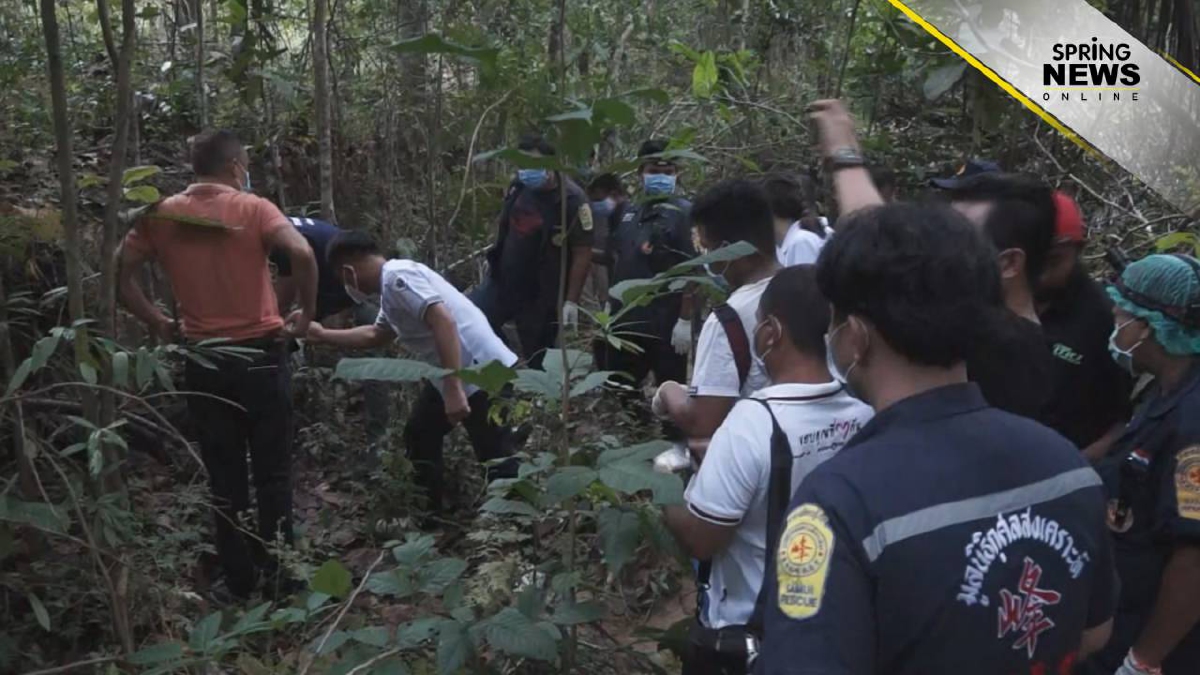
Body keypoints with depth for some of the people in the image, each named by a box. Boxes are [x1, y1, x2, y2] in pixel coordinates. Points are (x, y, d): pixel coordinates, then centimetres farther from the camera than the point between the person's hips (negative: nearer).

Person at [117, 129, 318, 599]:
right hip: (260, 354, -3)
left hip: (203, 361, 3)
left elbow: (120, 273, 1)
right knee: (272, 472, 9)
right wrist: (307, 312, -10)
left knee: (225, 476, 13)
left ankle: (239, 578, 20)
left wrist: (157, 322, 8)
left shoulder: (161, 216, 4)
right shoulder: (253, 208, -7)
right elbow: (301, 253, -22)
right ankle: (277, 574, 15)